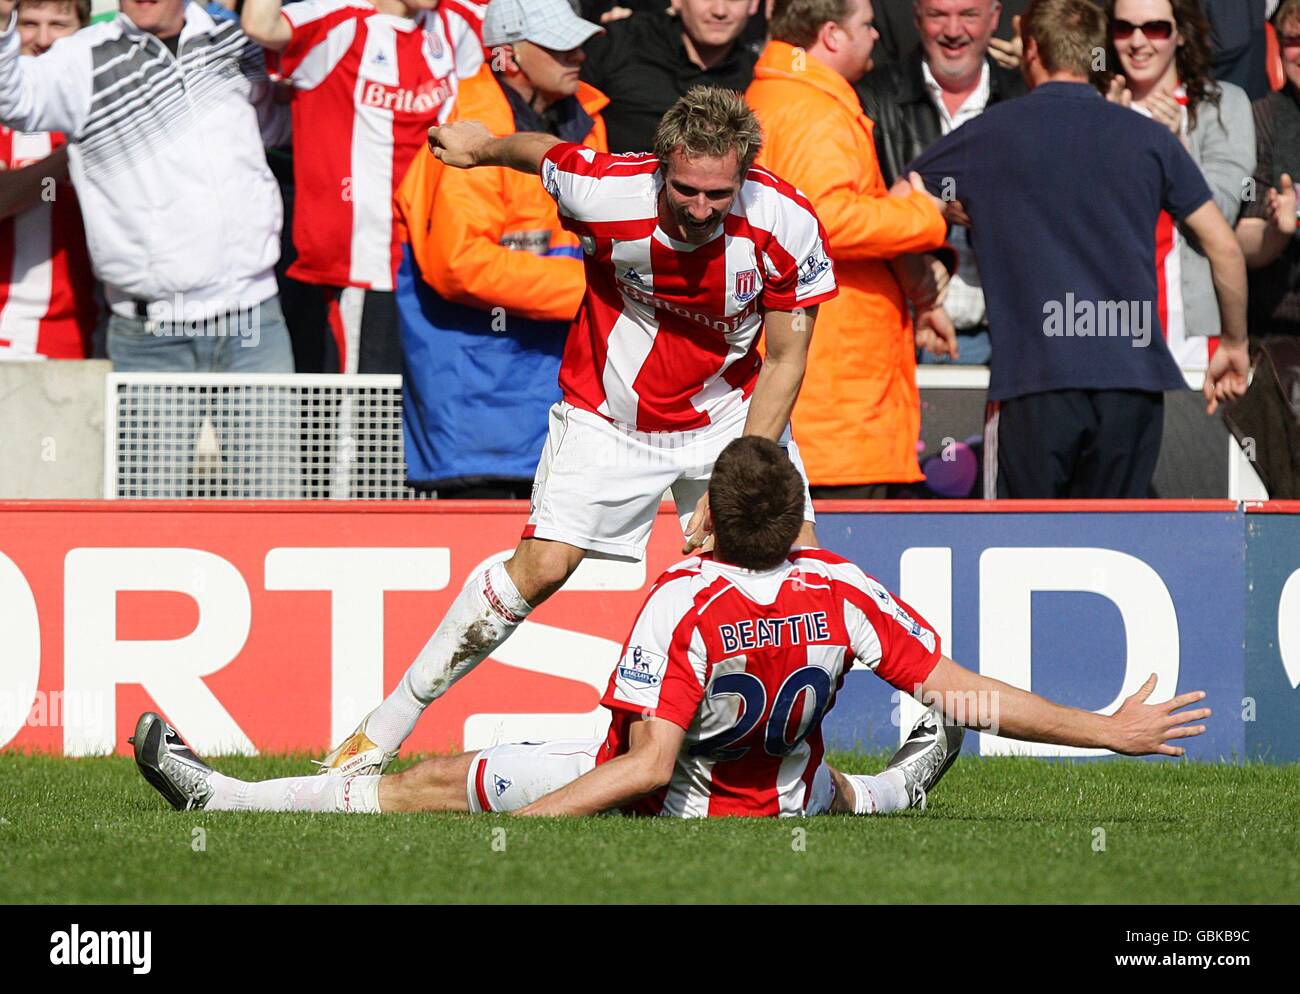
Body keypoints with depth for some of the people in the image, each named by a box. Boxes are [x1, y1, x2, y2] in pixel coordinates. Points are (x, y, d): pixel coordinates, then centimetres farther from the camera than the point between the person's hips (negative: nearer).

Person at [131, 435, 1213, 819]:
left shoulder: (686, 603, -26)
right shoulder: (846, 593, -14)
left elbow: (650, 763, -30)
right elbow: (965, 692, -12)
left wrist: (518, 824, -29)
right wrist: (1109, 729, -4)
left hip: (658, 807, -3)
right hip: (777, 807, 3)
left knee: (446, 782, 2)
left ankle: (223, 796, 5)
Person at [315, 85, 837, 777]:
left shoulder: (787, 225, -25)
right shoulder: (605, 192, -29)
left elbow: (784, 361, -14)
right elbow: (539, 151, -6)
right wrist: (480, 147, 16)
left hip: (730, 409, 2)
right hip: (609, 410, -2)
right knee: (541, 566, -13)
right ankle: (387, 727, -2)